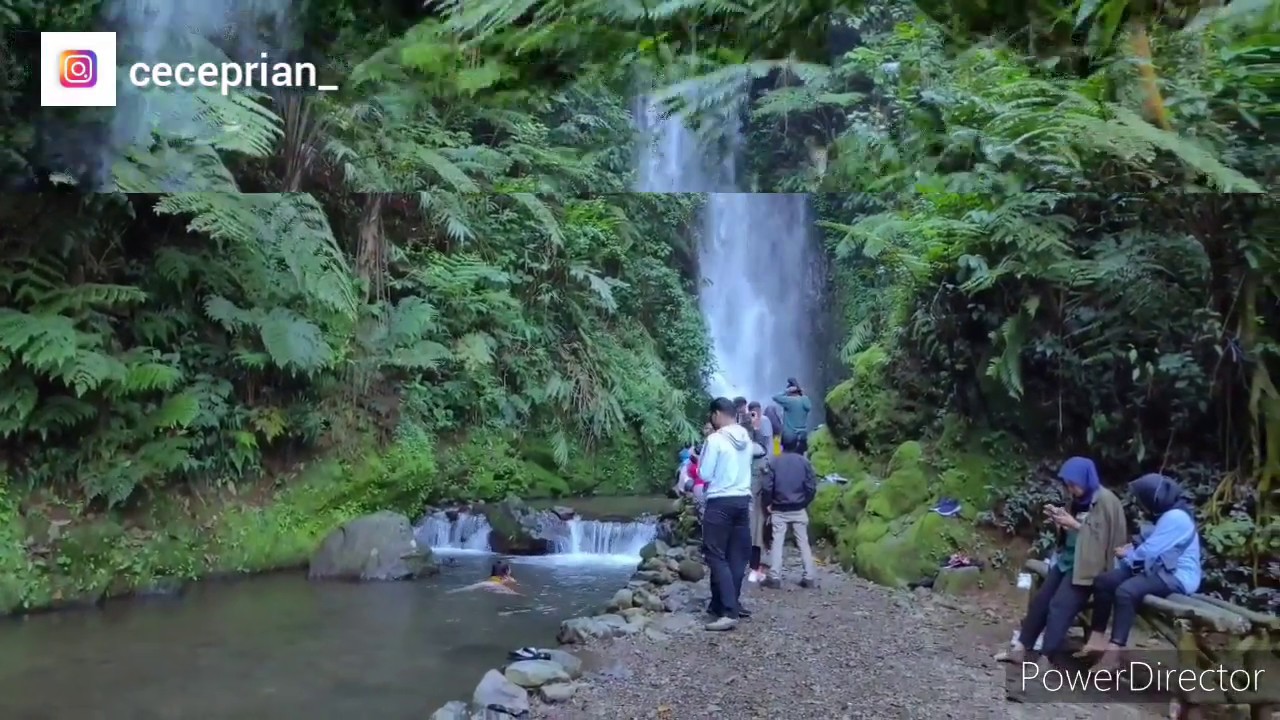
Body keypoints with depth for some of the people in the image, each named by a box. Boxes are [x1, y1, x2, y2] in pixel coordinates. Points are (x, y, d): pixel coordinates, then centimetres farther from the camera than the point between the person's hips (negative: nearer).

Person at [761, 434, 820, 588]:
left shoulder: (775, 462, -5)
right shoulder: (804, 461, -2)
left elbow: (767, 487, -8)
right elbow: (811, 487, -5)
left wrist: (768, 504, 6)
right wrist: (805, 502, 9)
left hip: (779, 510, -1)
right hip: (799, 510, 1)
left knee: (777, 543, 2)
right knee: (803, 543, 8)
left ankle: (775, 577, -3)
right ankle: (810, 577, 7)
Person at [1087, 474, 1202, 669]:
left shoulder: (1176, 517, -17)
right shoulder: (1168, 515, 16)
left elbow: (1149, 551, -21)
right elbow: (1152, 548, 18)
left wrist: (1128, 554, -1)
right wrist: (1131, 551, -1)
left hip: (1178, 577, -11)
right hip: (1162, 570, 11)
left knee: (1126, 591, -33)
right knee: (1104, 581, -1)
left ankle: (1115, 650, -34)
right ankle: (1096, 638, -4)